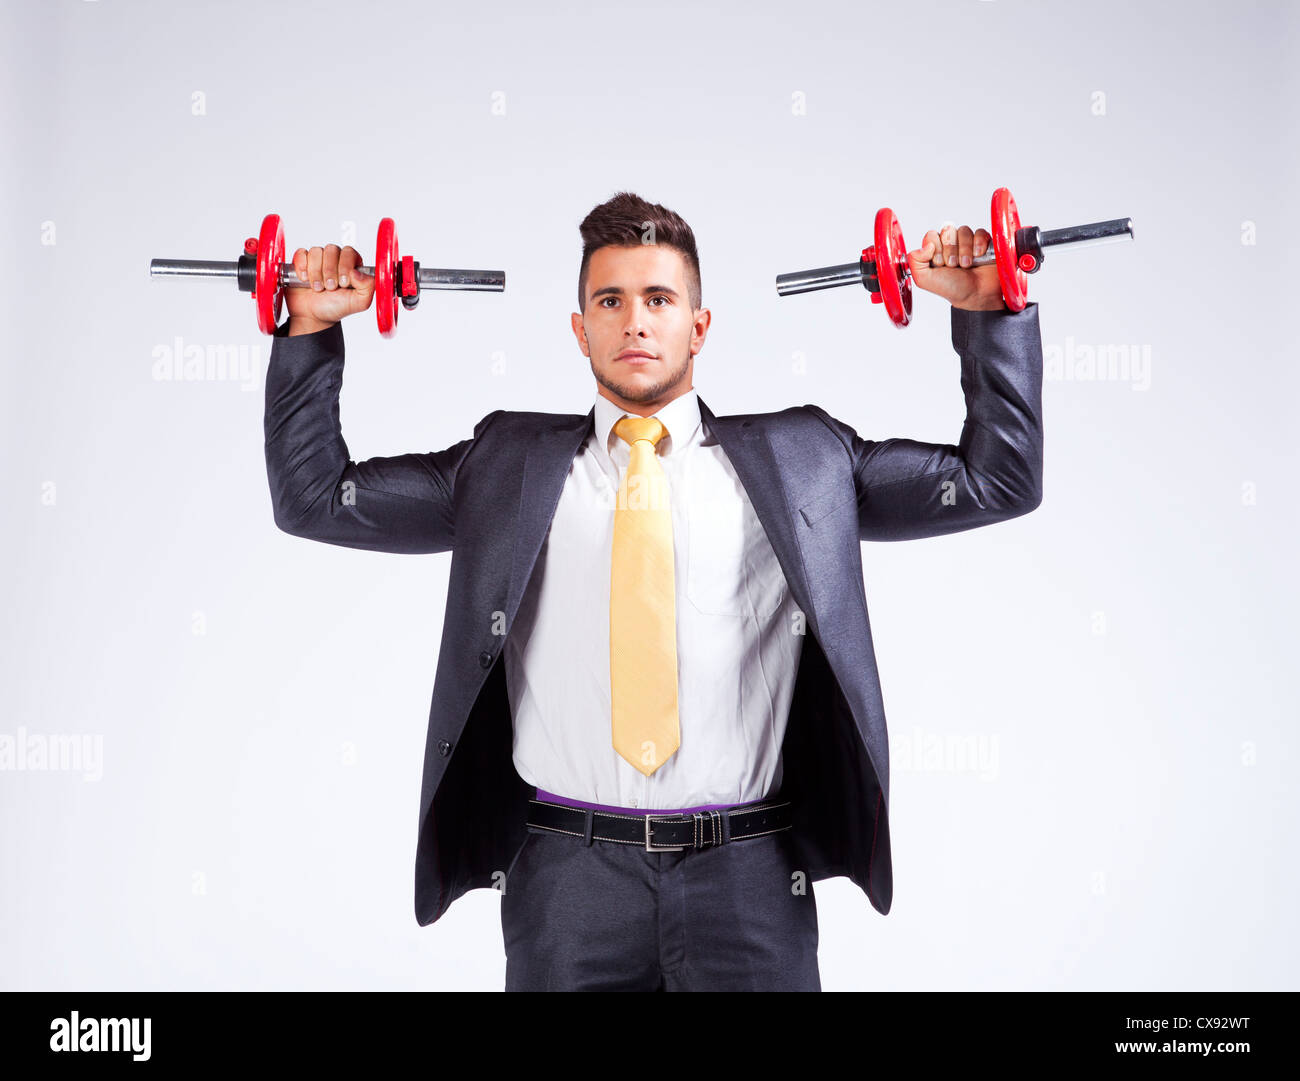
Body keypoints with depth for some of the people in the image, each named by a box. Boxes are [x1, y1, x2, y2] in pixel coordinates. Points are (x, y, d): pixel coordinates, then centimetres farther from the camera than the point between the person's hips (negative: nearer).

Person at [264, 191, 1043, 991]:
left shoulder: (800, 457, 8)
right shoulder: (508, 464, 9)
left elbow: (1000, 479, 8)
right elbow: (315, 497, 10)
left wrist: (986, 311, 2)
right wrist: (312, 328, 4)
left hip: (745, 869, 0)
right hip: (568, 866, 1)